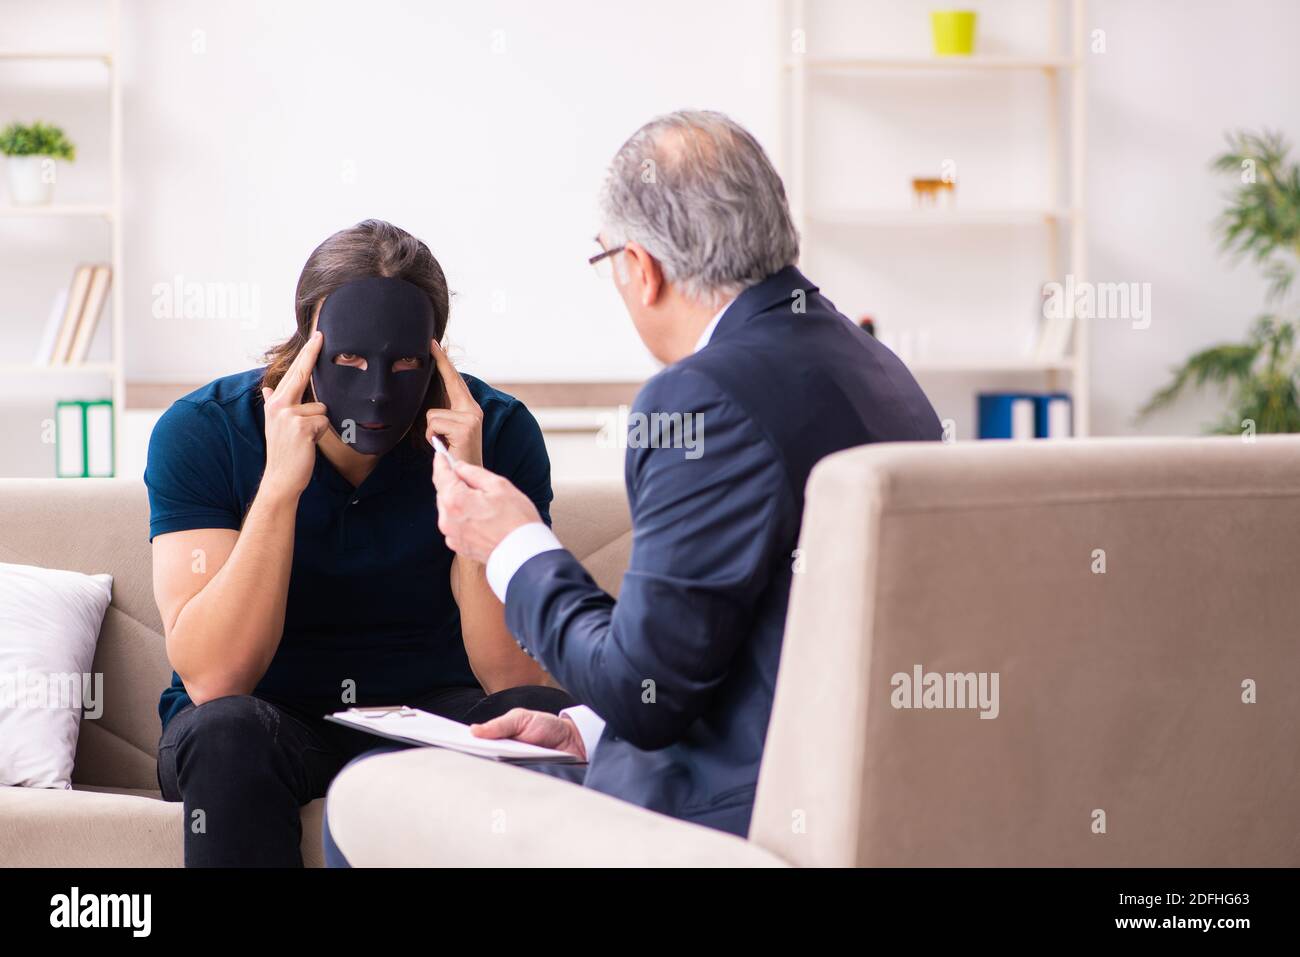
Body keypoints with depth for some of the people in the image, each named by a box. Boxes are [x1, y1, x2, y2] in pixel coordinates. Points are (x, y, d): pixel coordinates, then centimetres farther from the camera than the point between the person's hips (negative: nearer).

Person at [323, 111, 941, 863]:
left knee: (365, 800, 2)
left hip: (737, 825, -10)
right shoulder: (875, 368, 9)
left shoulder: (706, 399, -20)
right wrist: (587, 729, 15)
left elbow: (646, 694, -18)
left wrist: (516, 546, -3)